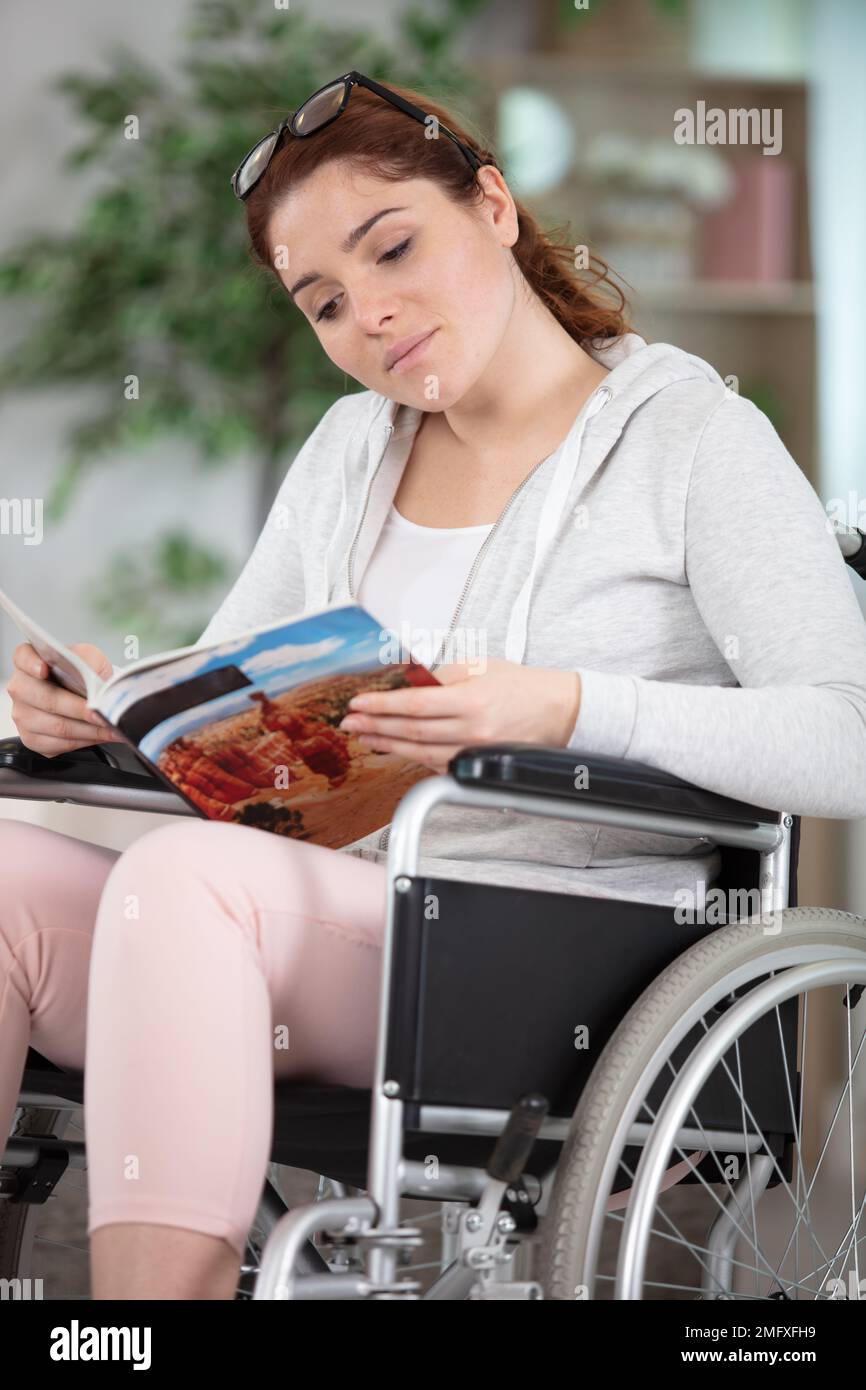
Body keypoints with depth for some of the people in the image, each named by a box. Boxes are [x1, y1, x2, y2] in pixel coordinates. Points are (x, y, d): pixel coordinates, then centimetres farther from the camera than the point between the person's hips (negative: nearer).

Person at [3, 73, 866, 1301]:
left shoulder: (692, 438, 1)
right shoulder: (350, 449, 22)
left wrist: (568, 708, -25)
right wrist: (101, 705, 0)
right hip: (341, 919, 6)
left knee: (185, 875, -32)